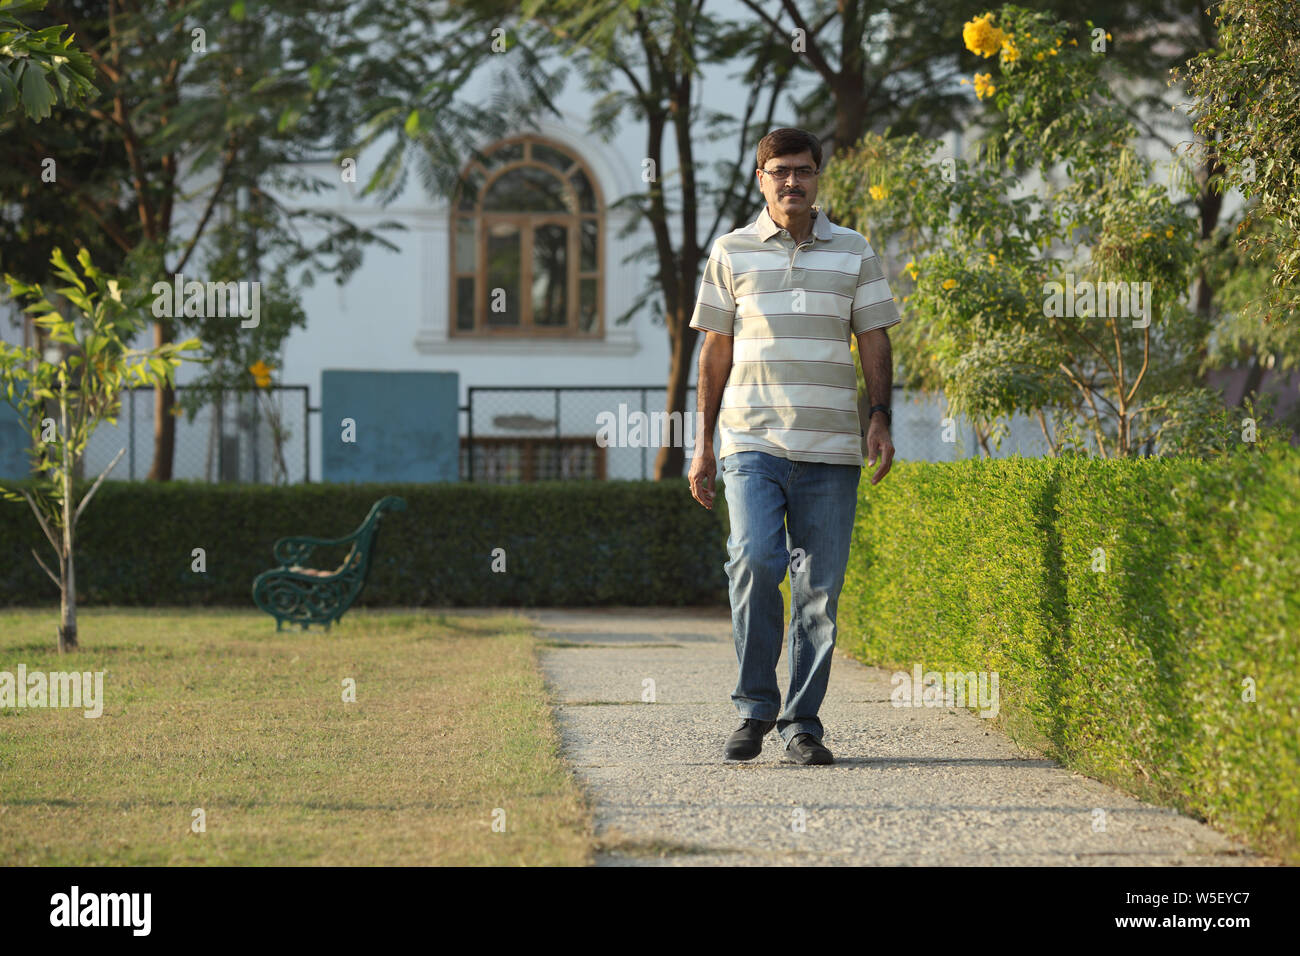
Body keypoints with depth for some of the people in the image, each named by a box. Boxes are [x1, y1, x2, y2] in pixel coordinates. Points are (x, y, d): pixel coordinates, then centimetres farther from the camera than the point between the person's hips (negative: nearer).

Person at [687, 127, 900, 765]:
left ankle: (802, 721, 6)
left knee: (820, 588, -1)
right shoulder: (732, 253, 10)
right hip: (752, 442, -1)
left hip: (831, 449, 1)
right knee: (755, 558, -19)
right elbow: (716, 349, 12)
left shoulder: (854, 253, 11)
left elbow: (875, 341, 13)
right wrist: (703, 443, 8)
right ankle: (755, 706, -5)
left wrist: (880, 416, -3)